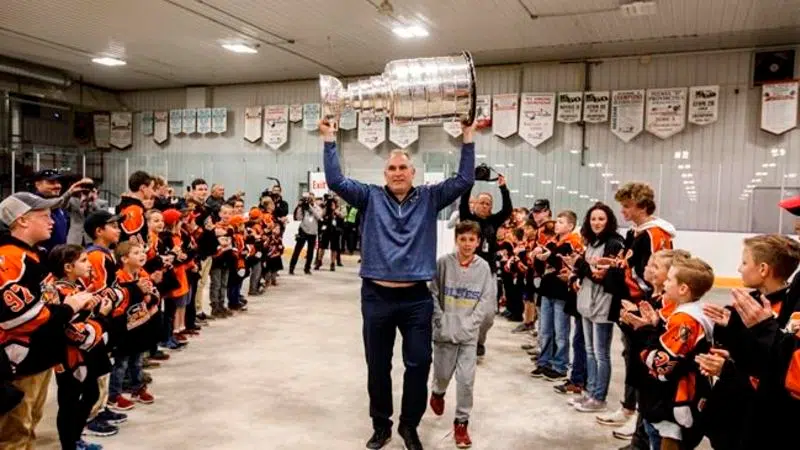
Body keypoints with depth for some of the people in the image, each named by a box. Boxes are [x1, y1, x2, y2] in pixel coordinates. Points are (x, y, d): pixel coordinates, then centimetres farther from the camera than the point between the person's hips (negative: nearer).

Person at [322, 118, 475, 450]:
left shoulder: (429, 198, 6)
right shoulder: (371, 198, 5)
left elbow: (464, 180, 1)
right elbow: (336, 181, -3)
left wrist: (468, 137, -2)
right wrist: (329, 139, -6)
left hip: (416, 299, 0)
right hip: (377, 297, 0)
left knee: (419, 365, 4)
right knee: (377, 366, 12)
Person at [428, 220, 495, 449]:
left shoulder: (484, 267, -3)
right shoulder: (443, 263, -7)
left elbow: (487, 300, -2)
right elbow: (433, 294, -4)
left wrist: (469, 323, -10)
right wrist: (442, 321, -12)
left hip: (470, 333, 0)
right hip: (444, 331, 0)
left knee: (466, 379, -1)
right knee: (443, 374, 13)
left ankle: (461, 422, 16)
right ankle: (437, 393, 47)